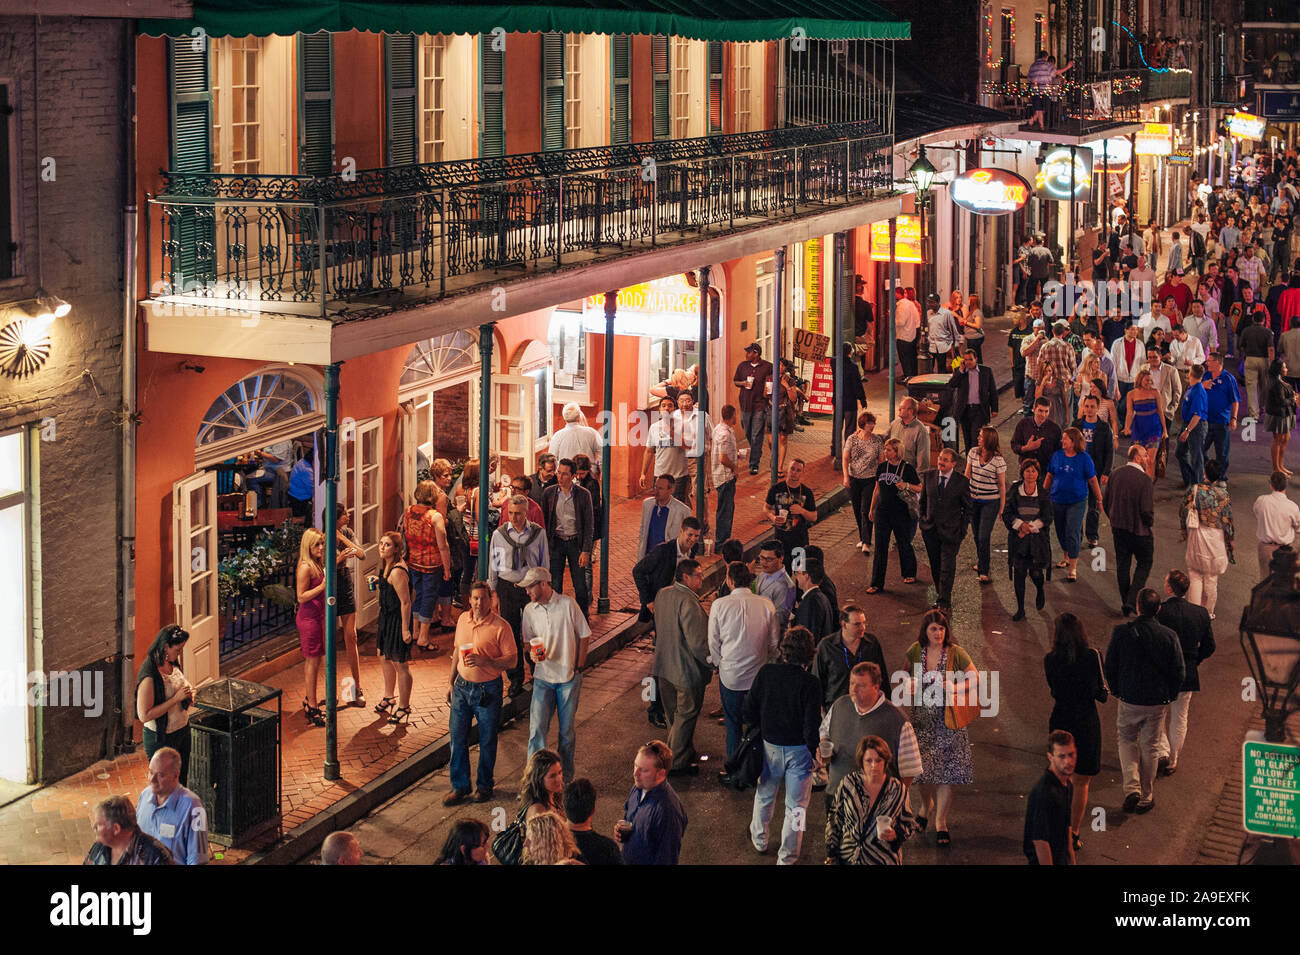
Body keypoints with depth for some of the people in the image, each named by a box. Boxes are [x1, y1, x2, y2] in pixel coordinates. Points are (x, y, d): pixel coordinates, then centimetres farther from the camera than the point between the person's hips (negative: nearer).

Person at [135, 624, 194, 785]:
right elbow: (144, 715, -28)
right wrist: (176, 699, -28)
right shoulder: (149, 676, -27)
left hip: (182, 730, 8)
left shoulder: (173, 663, -1)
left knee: (182, 781, 20)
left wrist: (188, 694, -3)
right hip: (161, 739, -8)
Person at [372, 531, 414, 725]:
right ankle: (389, 697, 44)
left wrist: (405, 629, -22)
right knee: (384, 658, 24)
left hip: (397, 620, -11)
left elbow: (405, 602, -24)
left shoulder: (397, 572, -26)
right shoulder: (387, 566, 5)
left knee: (400, 664, 3)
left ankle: (403, 707, 16)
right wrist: (379, 585, 6)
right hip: (386, 617, 11)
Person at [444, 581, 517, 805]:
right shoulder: (463, 620, 4)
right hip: (462, 686, 5)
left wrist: (485, 661, -27)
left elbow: (511, 661, -14)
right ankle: (460, 786, 17)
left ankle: (485, 785, 25)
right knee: (457, 737, 5)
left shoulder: (500, 627, -14)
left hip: (488, 689, -4)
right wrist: (452, 682, 20)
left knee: (487, 740, 8)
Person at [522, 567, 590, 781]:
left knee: (567, 730, 8)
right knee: (537, 729, -8)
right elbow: (528, 641, 12)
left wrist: (579, 667, -2)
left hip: (569, 677, -2)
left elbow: (584, 636, 0)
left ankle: (566, 778, 23)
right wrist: (533, 653, -12)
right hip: (543, 677, 2)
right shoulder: (529, 610, 0)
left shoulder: (567, 604, -8)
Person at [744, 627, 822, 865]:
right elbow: (812, 724, -20)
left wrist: (756, 734, 14)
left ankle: (759, 838, 48)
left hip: (769, 746, 4)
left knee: (764, 794, 28)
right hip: (798, 749, -3)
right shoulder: (810, 683, -22)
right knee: (796, 805, 13)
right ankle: (787, 857, 22)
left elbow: (749, 710, -3)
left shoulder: (766, 673, -12)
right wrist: (815, 752, -6)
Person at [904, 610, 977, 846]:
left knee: (946, 769, -2)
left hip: (948, 719, -2)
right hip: (921, 718, 2)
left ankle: (941, 821, 10)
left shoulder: (956, 653, -9)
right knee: (922, 767, 9)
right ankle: (927, 805, 39)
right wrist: (910, 686, -9)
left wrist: (957, 688, -20)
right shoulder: (915, 651, -1)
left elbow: (974, 677, -2)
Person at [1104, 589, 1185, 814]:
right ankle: (1146, 797, 26)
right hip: (1157, 702, 1)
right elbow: (1179, 673, -6)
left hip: (1129, 700, -1)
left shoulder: (1121, 632, -13)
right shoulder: (1169, 636, -11)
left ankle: (1132, 787, 2)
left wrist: (1117, 691, 11)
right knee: (1149, 748, 16)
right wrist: (1168, 696, 10)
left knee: (1127, 741, 20)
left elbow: (1110, 667, -5)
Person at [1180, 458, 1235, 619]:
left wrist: (1185, 533, 14)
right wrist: (1229, 546, 1)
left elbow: (1183, 512, -2)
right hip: (1215, 539, -1)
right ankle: (1208, 612, 24)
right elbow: (1227, 522, -10)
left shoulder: (1193, 491, -10)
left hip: (1195, 537, 1)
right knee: (1211, 578, 13)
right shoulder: (1223, 495, -15)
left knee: (1195, 576, 13)